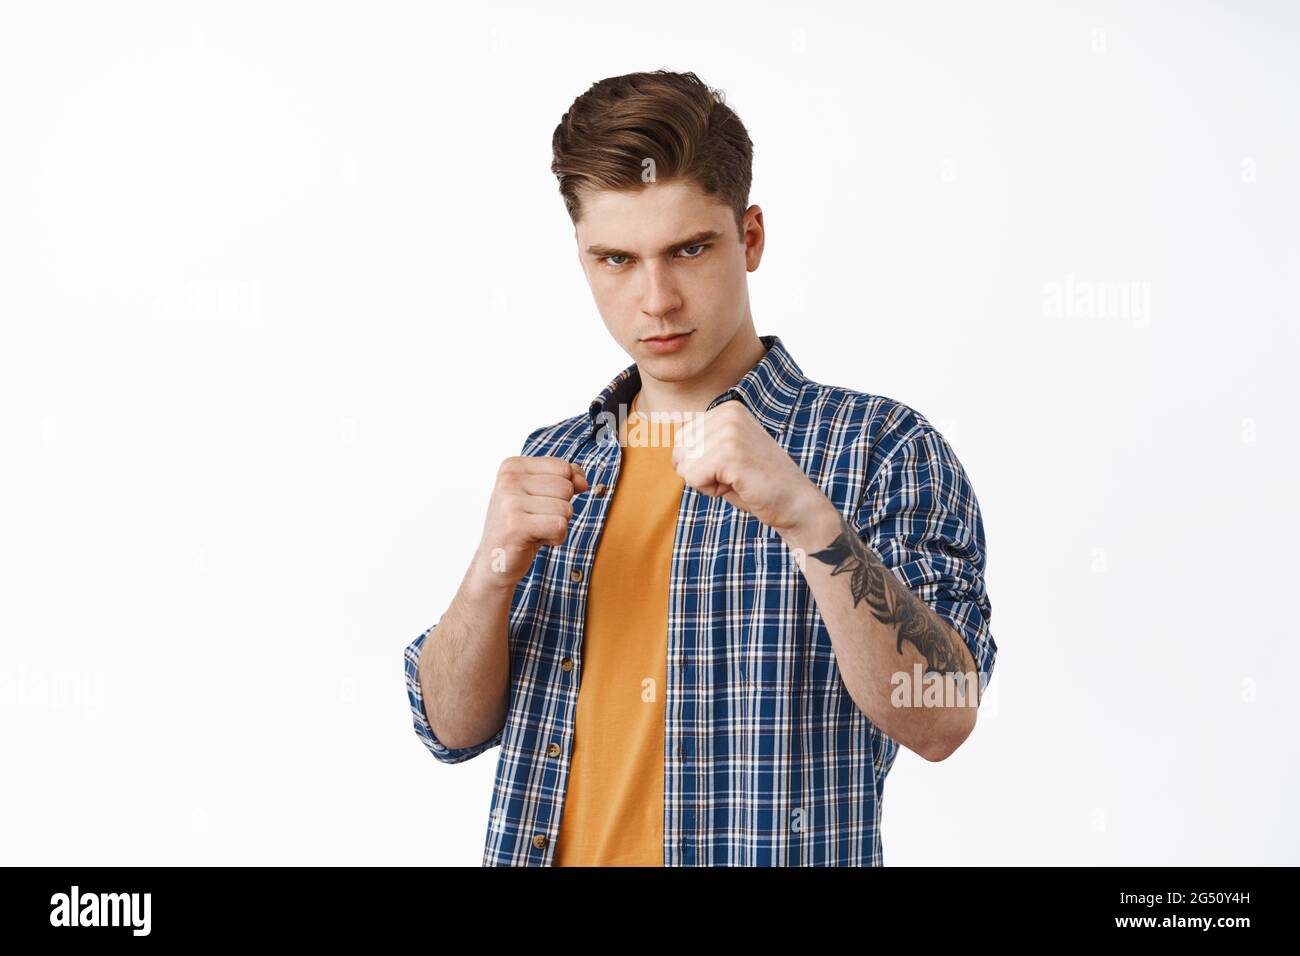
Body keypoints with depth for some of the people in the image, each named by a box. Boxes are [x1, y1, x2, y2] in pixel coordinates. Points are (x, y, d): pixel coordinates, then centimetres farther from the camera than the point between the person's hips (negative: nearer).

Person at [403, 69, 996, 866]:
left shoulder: (883, 449, -10)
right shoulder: (553, 462, 4)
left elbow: (941, 719, -21)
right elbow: (455, 728, 1)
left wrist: (807, 516, -33)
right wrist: (493, 576, -17)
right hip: (556, 850, 4)